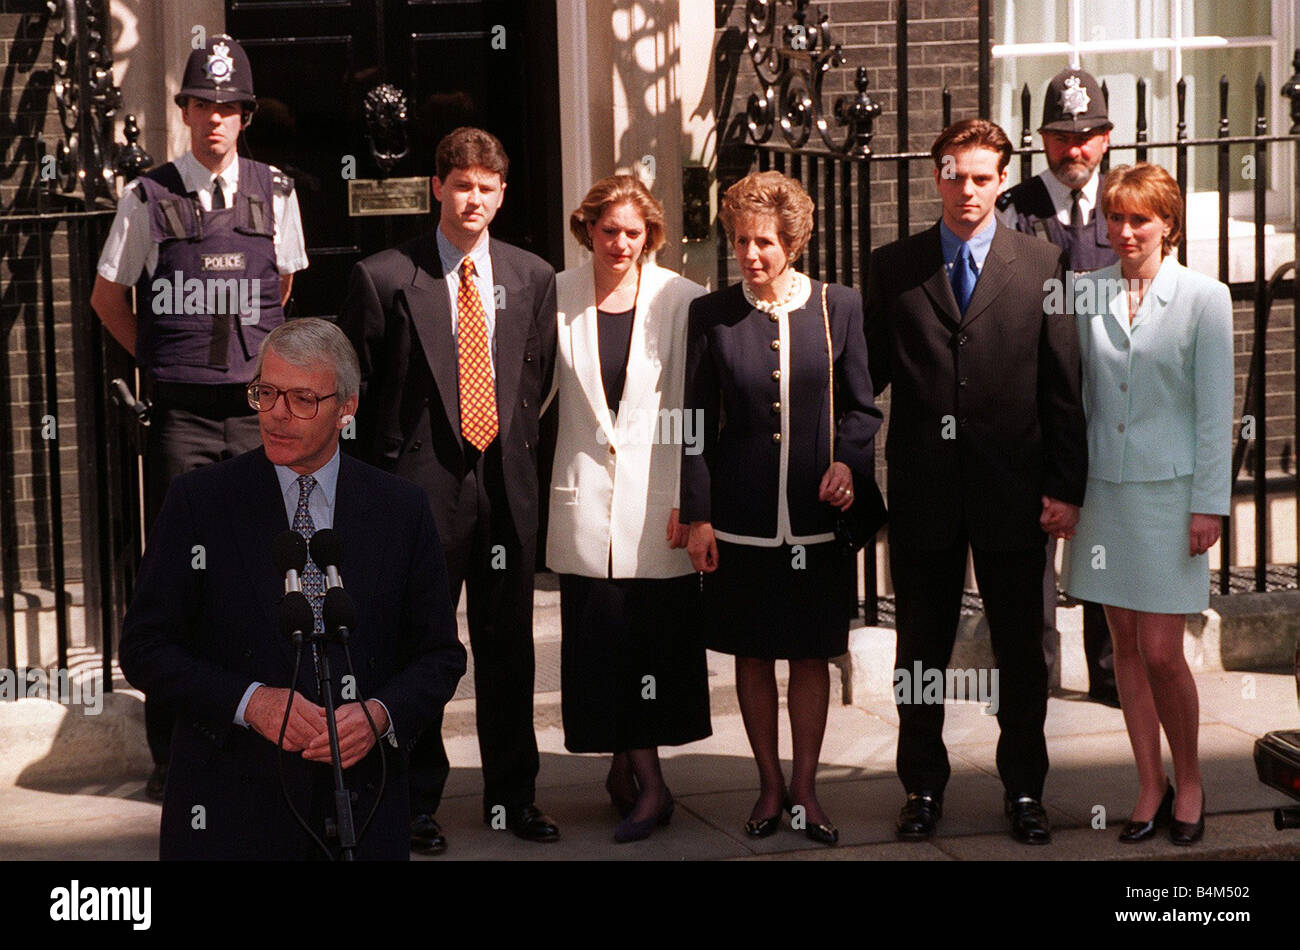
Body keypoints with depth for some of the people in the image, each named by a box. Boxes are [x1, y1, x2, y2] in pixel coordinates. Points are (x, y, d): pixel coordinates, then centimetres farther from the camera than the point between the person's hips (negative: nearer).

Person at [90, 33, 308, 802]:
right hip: (181, 419, -2)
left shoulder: (274, 194, 5)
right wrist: (159, 361, 8)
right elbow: (107, 296, 10)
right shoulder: (150, 198, -1)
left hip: (258, 414, 2)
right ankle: (172, 754, 8)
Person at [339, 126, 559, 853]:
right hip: (423, 485, -3)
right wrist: (385, 470, 0)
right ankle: (419, 801, 15)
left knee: (509, 648, 10)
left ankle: (513, 795, 22)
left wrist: (515, 441, 7)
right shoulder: (384, 277, -3)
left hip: (507, 483, 3)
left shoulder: (533, 277, 8)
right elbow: (355, 384, 1)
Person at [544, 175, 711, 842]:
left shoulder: (680, 299, -1)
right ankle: (648, 783, 12)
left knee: (657, 635, 1)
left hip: (657, 497, -1)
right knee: (602, 638, 1)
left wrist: (688, 498, -4)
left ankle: (625, 769, 16)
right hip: (585, 496, 1)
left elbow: (692, 405, -1)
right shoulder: (558, 297, 3)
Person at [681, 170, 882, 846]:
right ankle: (770, 784, 22)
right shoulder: (711, 315, 1)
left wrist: (848, 461, -12)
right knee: (752, 655, 8)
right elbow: (697, 424, 2)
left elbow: (863, 406, 7)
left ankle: (805, 787, 19)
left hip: (816, 514, 0)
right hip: (741, 519, 0)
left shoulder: (838, 309, 1)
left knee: (812, 655, 7)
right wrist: (697, 516, -2)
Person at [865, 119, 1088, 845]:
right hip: (924, 492, 1)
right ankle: (924, 786, 24)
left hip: (1012, 492, 0)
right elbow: (870, 373, 5)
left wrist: (1067, 487, -4)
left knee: (1021, 650, 9)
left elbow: (1065, 387, 1)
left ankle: (1025, 788, 24)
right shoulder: (892, 268, 4)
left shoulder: (1043, 266, 1)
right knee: (921, 651, 10)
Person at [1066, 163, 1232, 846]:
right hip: (1105, 487, 4)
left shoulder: (1204, 298, -6)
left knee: (1161, 653, -6)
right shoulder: (1088, 294, 4)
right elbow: (1077, 397, 10)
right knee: (1125, 645, 8)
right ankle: (1150, 788, 20)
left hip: (1169, 491, -4)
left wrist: (1209, 505, -8)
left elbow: (1215, 410, -5)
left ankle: (1189, 783, 16)